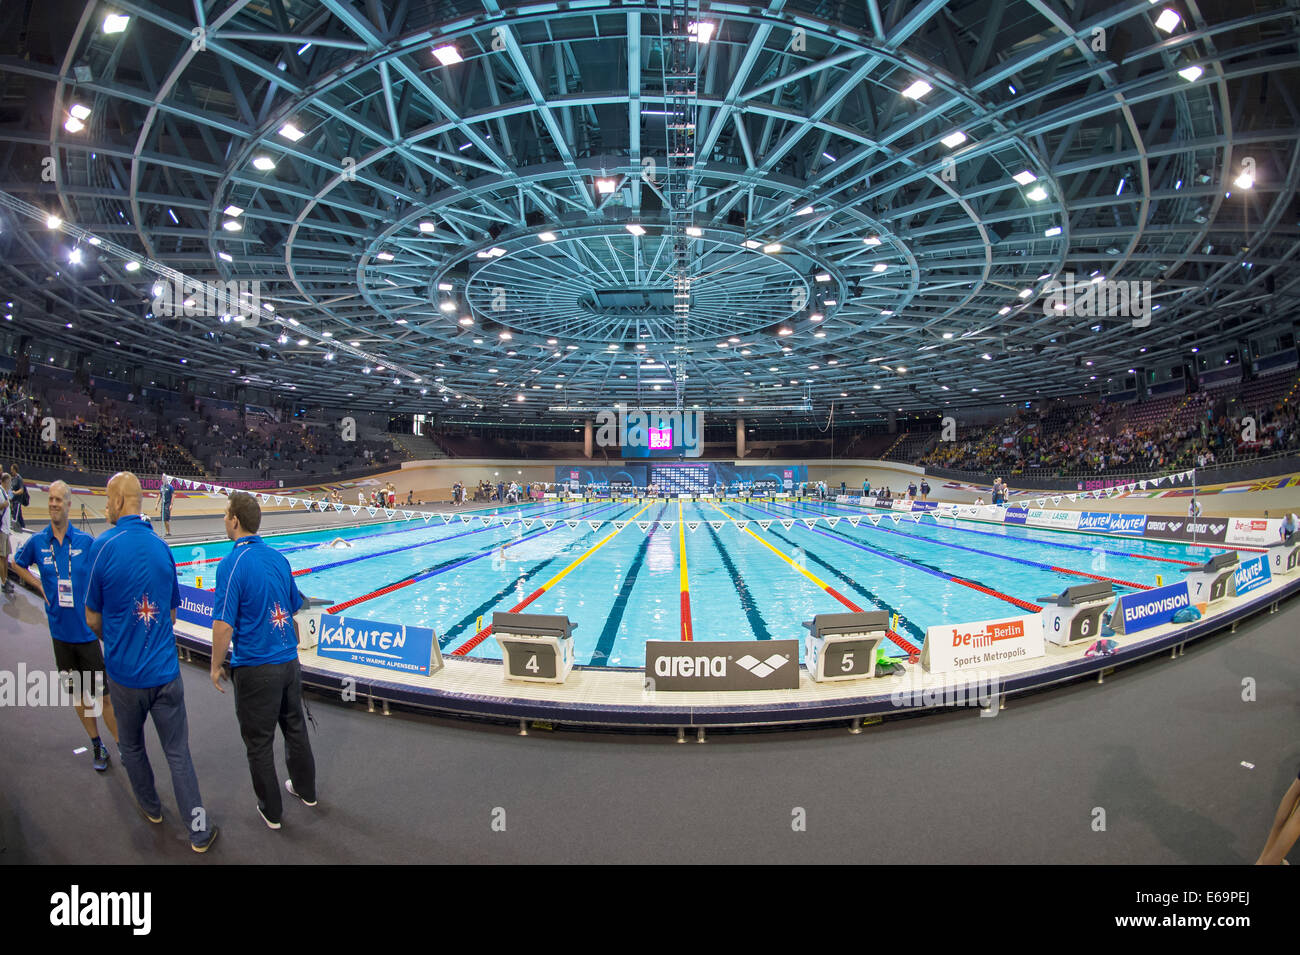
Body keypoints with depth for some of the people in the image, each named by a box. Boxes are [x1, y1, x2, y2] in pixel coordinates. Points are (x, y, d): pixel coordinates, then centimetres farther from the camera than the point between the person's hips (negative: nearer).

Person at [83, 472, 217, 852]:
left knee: (131, 746, 22)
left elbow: (93, 618, -4)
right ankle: (199, 831, 13)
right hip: (164, 670, 3)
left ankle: (151, 807, 40)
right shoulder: (161, 545, 0)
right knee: (178, 753, 9)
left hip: (125, 674, -2)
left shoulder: (103, 546, -13)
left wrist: (112, 641, 15)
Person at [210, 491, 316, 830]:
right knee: (295, 728, 21)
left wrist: (216, 666, -5)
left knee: (259, 742, 11)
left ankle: (271, 812, 26)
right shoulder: (278, 557, 3)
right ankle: (306, 790, 39)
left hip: (255, 670, -6)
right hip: (288, 662, 6)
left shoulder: (232, 564, -18)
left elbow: (224, 625, -20)